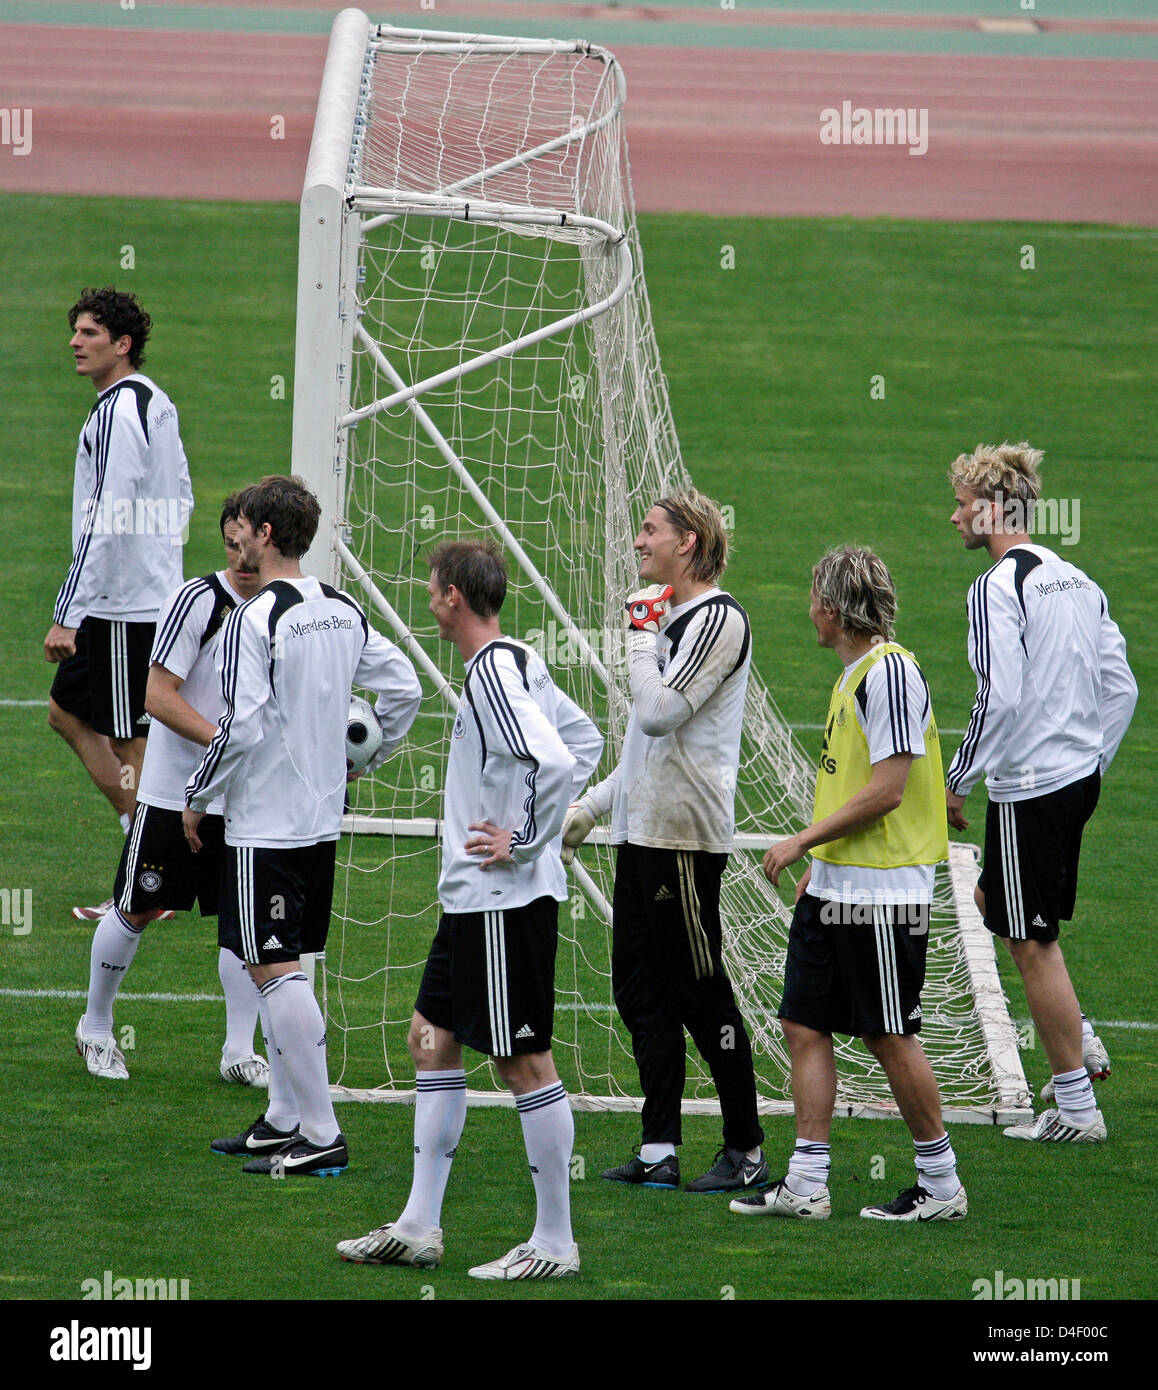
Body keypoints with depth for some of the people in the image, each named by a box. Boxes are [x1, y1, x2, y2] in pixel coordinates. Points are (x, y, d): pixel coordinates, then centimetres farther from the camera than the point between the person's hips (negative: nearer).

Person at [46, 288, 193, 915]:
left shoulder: (116, 413, -19)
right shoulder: (156, 403, 11)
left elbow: (104, 523, -23)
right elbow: (180, 498, 21)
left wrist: (67, 615, -21)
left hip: (123, 606, -10)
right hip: (156, 593, 10)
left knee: (133, 746, -2)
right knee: (67, 711, 18)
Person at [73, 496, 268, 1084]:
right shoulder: (197, 600, -15)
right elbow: (157, 695, -19)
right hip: (173, 788, -4)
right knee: (137, 909, 6)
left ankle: (240, 1052, 8)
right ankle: (95, 1026, 25)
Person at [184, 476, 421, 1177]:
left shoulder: (254, 620, -17)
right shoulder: (344, 612, 7)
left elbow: (241, 726, -20)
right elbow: (404, 688, 10)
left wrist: (199, 798, -6)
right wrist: (360, 759, 21)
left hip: (265, 823, -8)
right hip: (323, 816, 8)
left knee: (277, 971, -5)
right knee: (280, 967, 17)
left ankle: (322, 1134, -6)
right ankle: (286, 1118, 21)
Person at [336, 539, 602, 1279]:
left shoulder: (493, 673, -18)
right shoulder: (519, 663, 12)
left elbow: (558, 763, -30)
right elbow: (585, 740, 22)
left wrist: (524, 838, -19)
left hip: (507, 900, -11)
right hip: (474, 898, 11)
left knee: (525, 1060, -5)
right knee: (433, 1038, 15)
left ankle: (556, 1242, 1)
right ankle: (419, 1227, 20)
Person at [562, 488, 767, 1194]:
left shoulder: (717, 618, -12)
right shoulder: (671, 617, 18)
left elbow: (660, 713, -21)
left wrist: (642, 635, -11)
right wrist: (593, 805, 23)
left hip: (686, 835, -10)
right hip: (643, 831, 10)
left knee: (701, 992, -5)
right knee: (641, 990, 9)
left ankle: (748, 1150, 1)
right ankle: (660, 1150, 11)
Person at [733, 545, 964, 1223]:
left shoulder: (891, 672, -17)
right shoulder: (853, 674, 14)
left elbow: (886, 791, -21)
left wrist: (803, 840, -14)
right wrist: (820, 860, 20)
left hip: (883, 891, -10)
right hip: (834, 887, 10)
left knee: (890, 1035, -2)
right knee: (805, 1026, 7)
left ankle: (941, 1185, 10)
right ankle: (807, 1184, 10)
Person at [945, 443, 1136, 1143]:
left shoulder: (999, 587, -16)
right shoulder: (1076, 580, 10)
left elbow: (999, 698, -22)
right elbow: (1122, 685, 12)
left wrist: (957, 783, -12)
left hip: (1029, 786, -9)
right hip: (1081, 776, 9)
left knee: (1032, 943, 0)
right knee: (995, 901, 26)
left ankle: (1077, 1108, 5)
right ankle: (1080, 1041, 19)